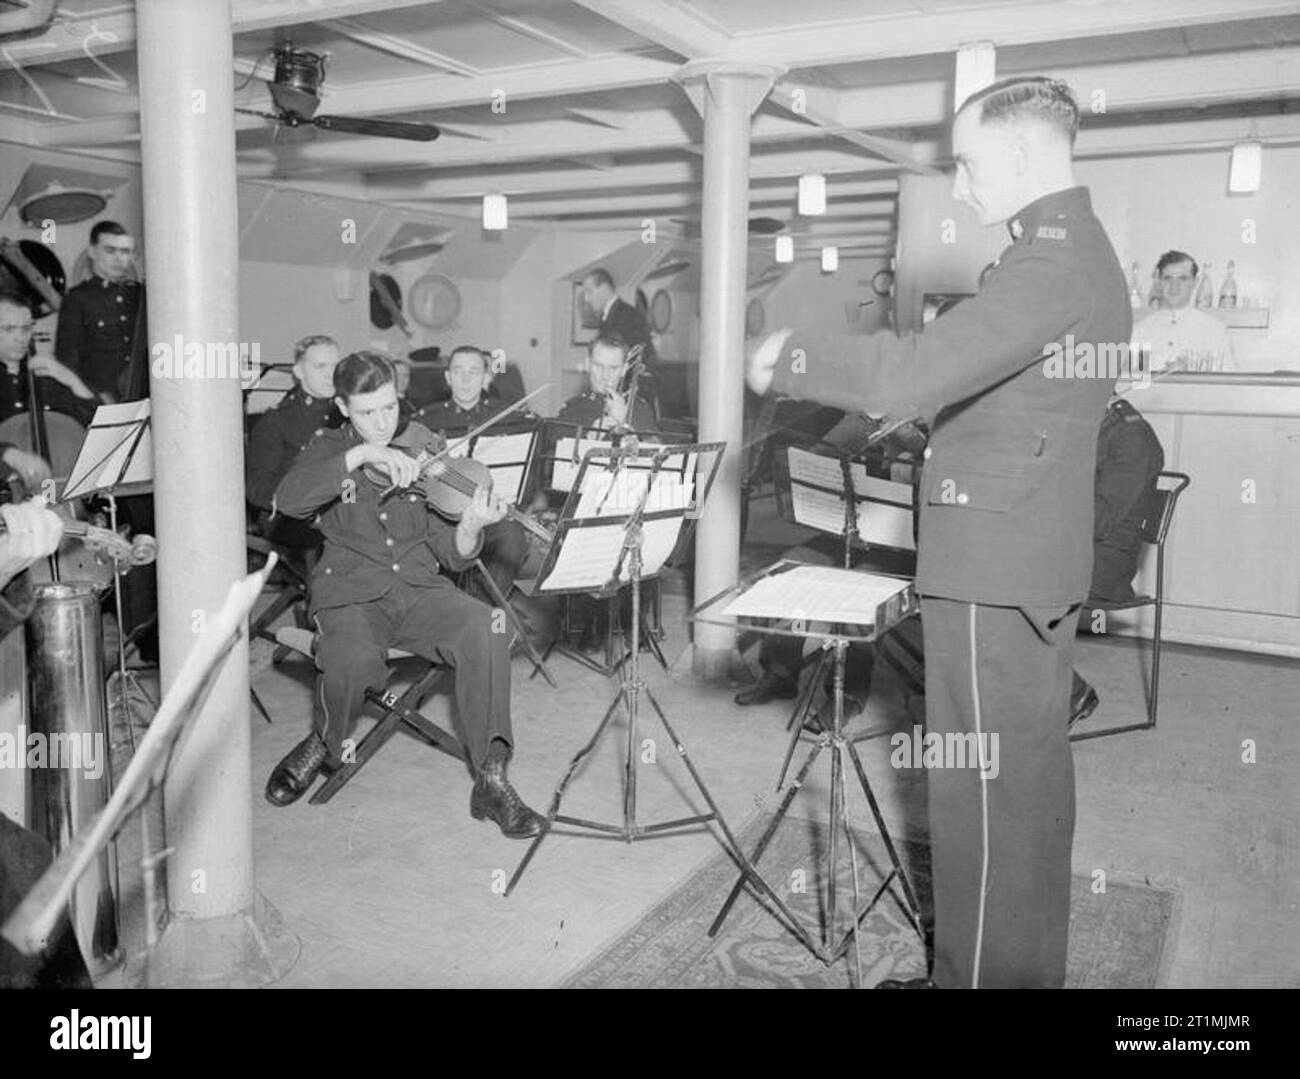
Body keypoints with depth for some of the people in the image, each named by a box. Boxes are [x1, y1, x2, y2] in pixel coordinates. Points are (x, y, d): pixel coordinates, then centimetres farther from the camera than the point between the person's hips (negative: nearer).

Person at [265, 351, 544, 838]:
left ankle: (490, 778, -19)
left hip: (420, 588, 1)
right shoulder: (329, 448, 7)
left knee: (485, 629, -29)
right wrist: (362, 454, -23)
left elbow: (451, 555, 1)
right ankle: (323, 743, 2)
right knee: (352, 662, -33)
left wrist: (470, 527, -22)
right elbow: (288, 500, -17)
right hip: (351, 595, -1)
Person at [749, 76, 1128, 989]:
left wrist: (787, 363, -15)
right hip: (1029, 561, 11)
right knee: (1027, 779, 19)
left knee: (987, 791, 0)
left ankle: (986, 971, 14)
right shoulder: (1076, 248, 15)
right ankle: (1024, 964, 34)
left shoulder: (1054, 259, -19)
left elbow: (914, 373, -29)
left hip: (996, 568, -11)